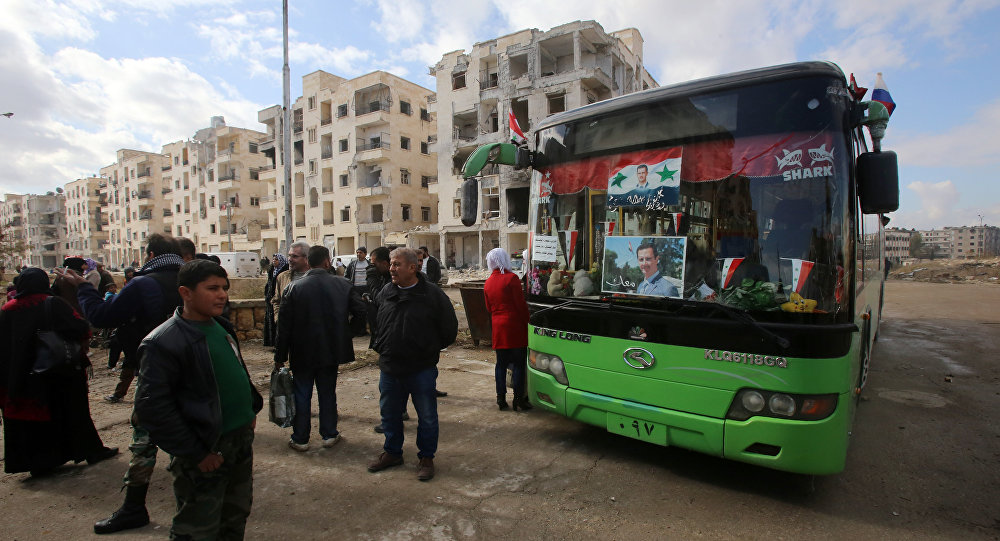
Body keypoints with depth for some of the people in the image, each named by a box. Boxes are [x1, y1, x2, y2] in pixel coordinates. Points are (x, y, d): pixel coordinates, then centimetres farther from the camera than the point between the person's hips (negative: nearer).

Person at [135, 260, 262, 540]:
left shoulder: (222, 327, 6)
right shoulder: (163, 342, -19)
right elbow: (152, 408, -21)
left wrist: (251, 409, 11)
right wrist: (195, 453, -19)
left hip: (241, 440, 7)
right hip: (206, 454, -7)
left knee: (237, 517, 23)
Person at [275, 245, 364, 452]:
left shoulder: (294, 288, -11)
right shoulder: (342, 284, -9)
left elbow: (284, 325, -9)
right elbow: (360, 312, -6)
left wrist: (280, 356, -1)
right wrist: (346, 332, 13)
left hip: (302, 353, -1)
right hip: (331, 350, 1)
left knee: (302, 395, 11)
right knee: (328, 393, 14)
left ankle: (300, 439, 21)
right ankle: (329, 434, 24)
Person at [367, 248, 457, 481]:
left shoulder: (432, 294, -12)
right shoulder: (385, 293, 3)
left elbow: (449, 329, -3)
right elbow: (374, 321, 20)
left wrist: (432, 349, 4)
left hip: (422, 369, -4)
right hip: (389, 368, 5)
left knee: (427, 416, 8)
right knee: (389, 413, 18)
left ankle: (427, 457, 27)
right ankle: (392, 452, 39)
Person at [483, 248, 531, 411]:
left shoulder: (488, 283, 11)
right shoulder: (511, 278, -10)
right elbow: (521, 304, -11)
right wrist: (527, 322, -2)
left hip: (498, 328, 6)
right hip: (515, 326, -6)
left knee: (501, 363, 12)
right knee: (519, 363, 1)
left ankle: (501, 398, 16)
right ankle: (518, 398, 4)